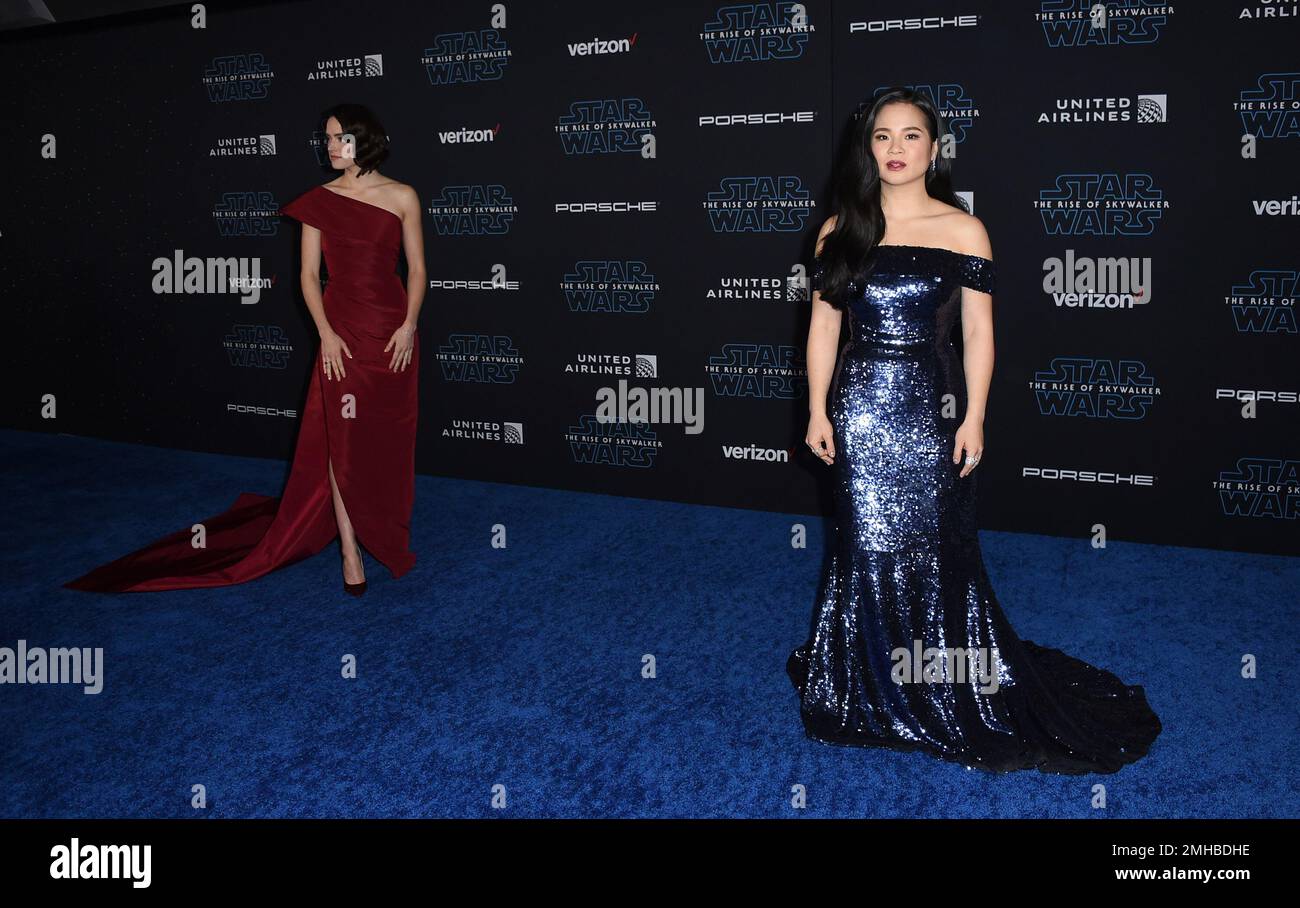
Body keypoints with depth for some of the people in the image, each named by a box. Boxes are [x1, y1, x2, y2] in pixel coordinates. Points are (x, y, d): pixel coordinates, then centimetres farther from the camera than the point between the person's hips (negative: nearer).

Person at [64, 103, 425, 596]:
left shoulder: (401, 196, 2)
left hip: (393, 330, 0)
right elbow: (309, 274, 2)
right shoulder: (318, 201, 4)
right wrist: (326, 334, -9)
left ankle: (386, 532, 29)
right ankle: (351, 551, 5)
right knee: (343, 440, -2)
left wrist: (409, 325, -10)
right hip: (343, 330, 0)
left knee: (389, 440, 9)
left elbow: (417, 267, 2)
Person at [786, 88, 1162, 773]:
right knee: (866, 546, 8)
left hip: (930, 408, -1)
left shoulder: (963, 230, -1)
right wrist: (818, 410, 0)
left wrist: (973, 418, -6)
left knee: (931, 548, 5)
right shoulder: (841, 231, 4)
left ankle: (946, 691, 24)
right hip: (858, 408, 2)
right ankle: (869, 689, 27)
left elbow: (978, 333, -1)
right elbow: (823, 326, 5)